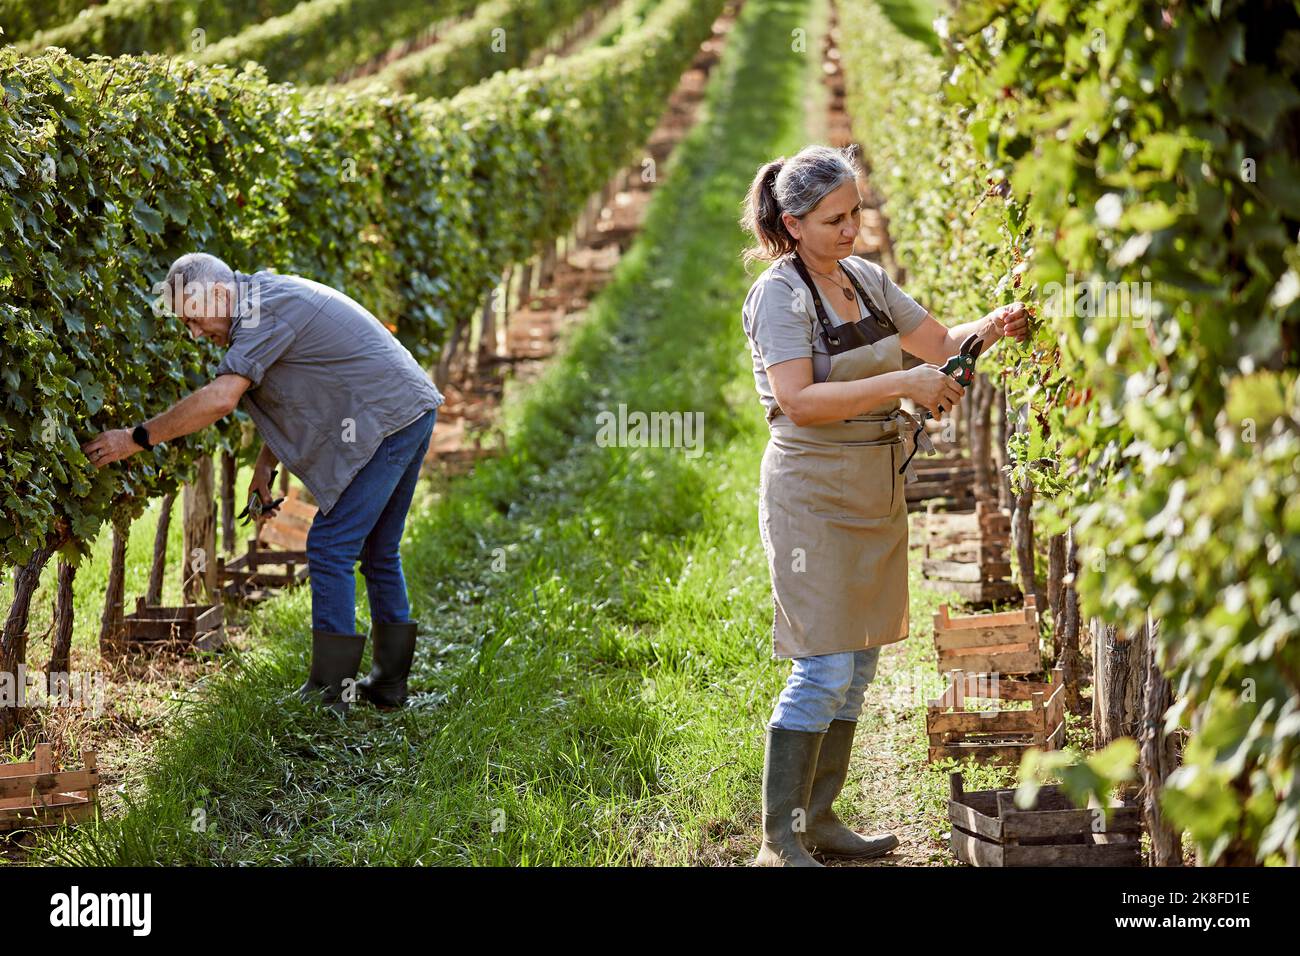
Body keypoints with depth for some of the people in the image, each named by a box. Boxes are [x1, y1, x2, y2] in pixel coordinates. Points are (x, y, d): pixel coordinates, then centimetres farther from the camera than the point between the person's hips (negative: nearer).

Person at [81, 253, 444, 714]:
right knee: (377, 551, 17)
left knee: (331, 547, -7)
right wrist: (264, 466, 10)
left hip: (387, 420, -10)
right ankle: (388, 683, 24)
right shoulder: (273, 295, 14)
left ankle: (328, 690, -6)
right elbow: (286, 399, 20)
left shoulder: (267, 310, -18)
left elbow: (219, 399, -28)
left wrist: (135, 438, -23)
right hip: (412, 414, 10)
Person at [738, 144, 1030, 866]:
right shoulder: (779, 293, -13)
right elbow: (798, 401, -23)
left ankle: (819, 821, 19)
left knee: (859, 663, 10)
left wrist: (988, 327, -5)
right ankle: (779, 842, -3)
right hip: (814, 493, -8)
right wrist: (901, 384, -27)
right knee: (825, 667, -10)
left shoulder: (865, 278, 10)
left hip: (875, 492, 8)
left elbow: (939, 343, 16)